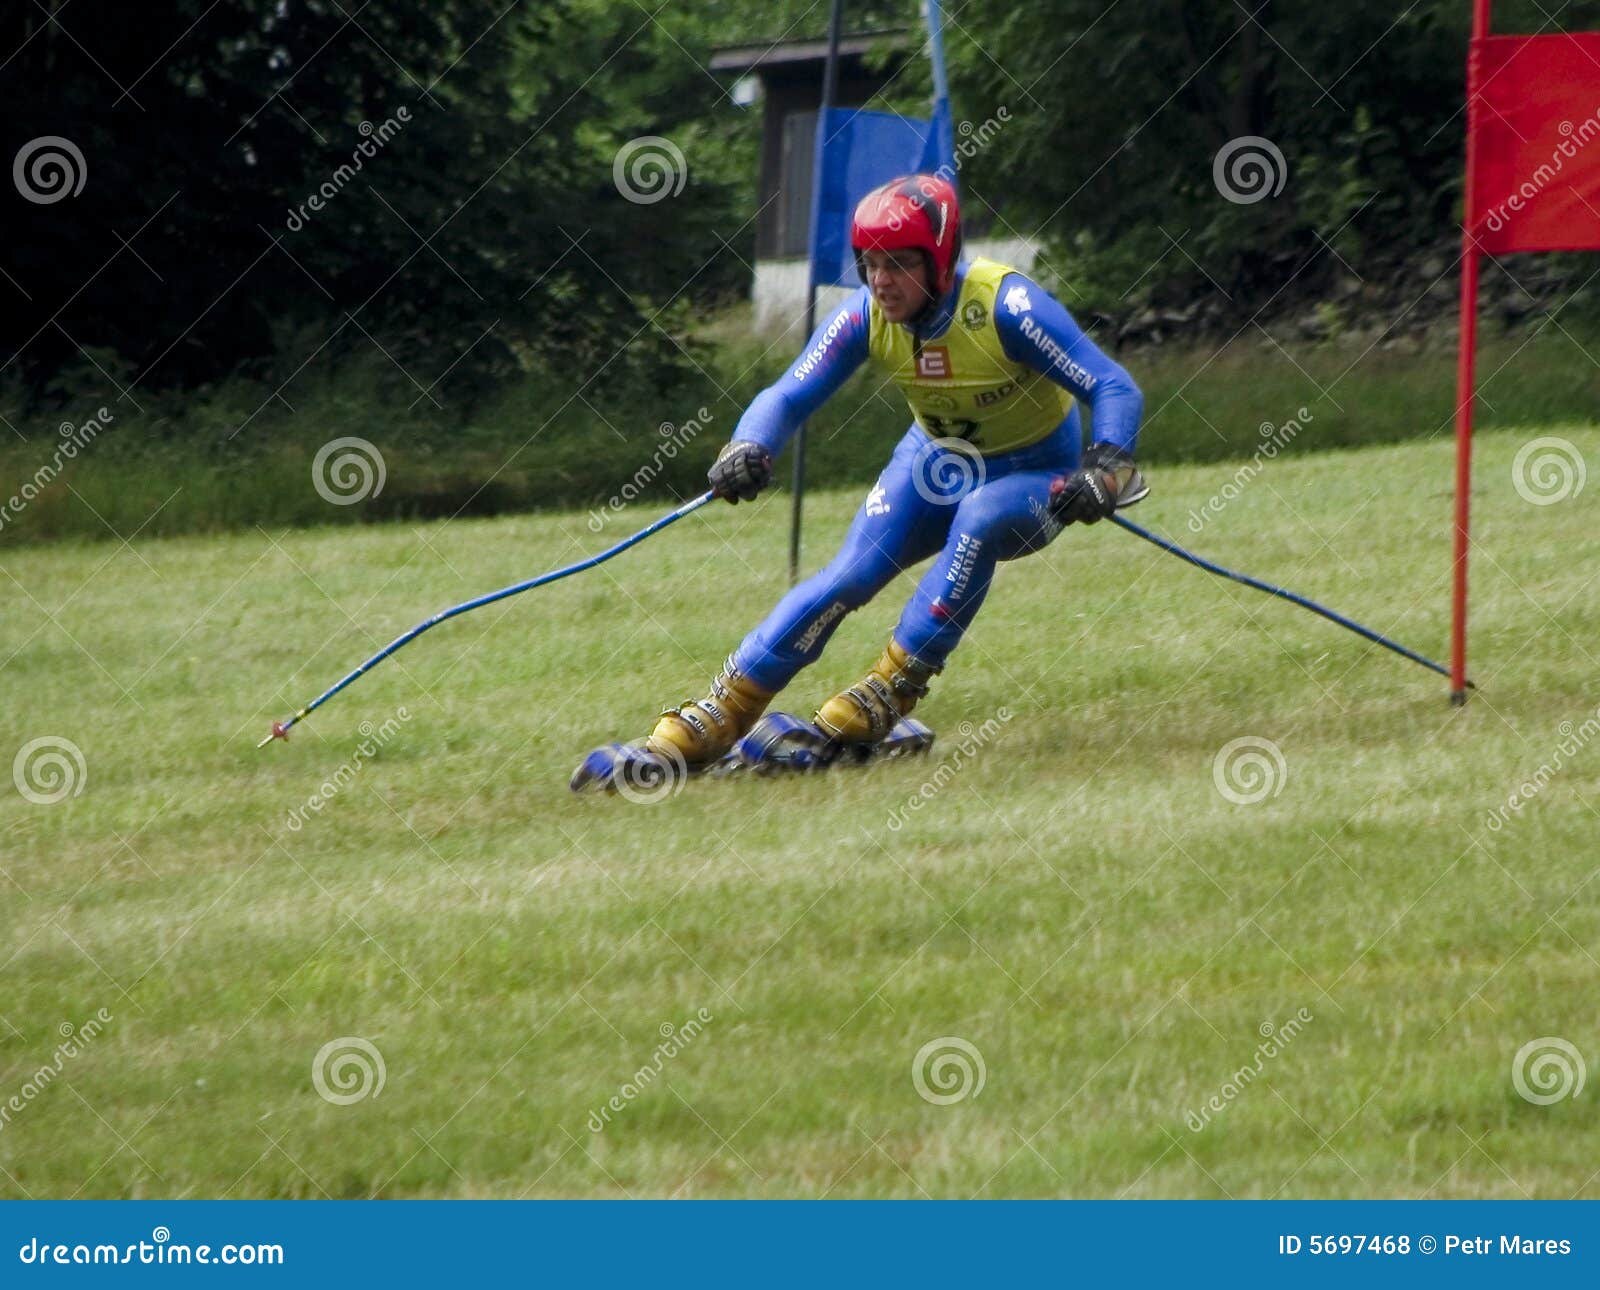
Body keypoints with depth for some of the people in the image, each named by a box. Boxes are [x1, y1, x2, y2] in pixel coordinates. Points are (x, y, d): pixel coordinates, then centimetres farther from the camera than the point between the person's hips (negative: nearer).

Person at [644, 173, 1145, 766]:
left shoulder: (1005, 305, -31)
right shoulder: (865, 317, -17)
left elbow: (1114, 389, -29)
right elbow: (788, 395, -16)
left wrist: (1105, 470, -46)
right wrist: (747, 451, -37)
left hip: (1032, 474, -3)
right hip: (938, 460, 4)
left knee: (978, 520, -36)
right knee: (850, 575, -15)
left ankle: (895, 686, -25)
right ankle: (720, 714, -9)